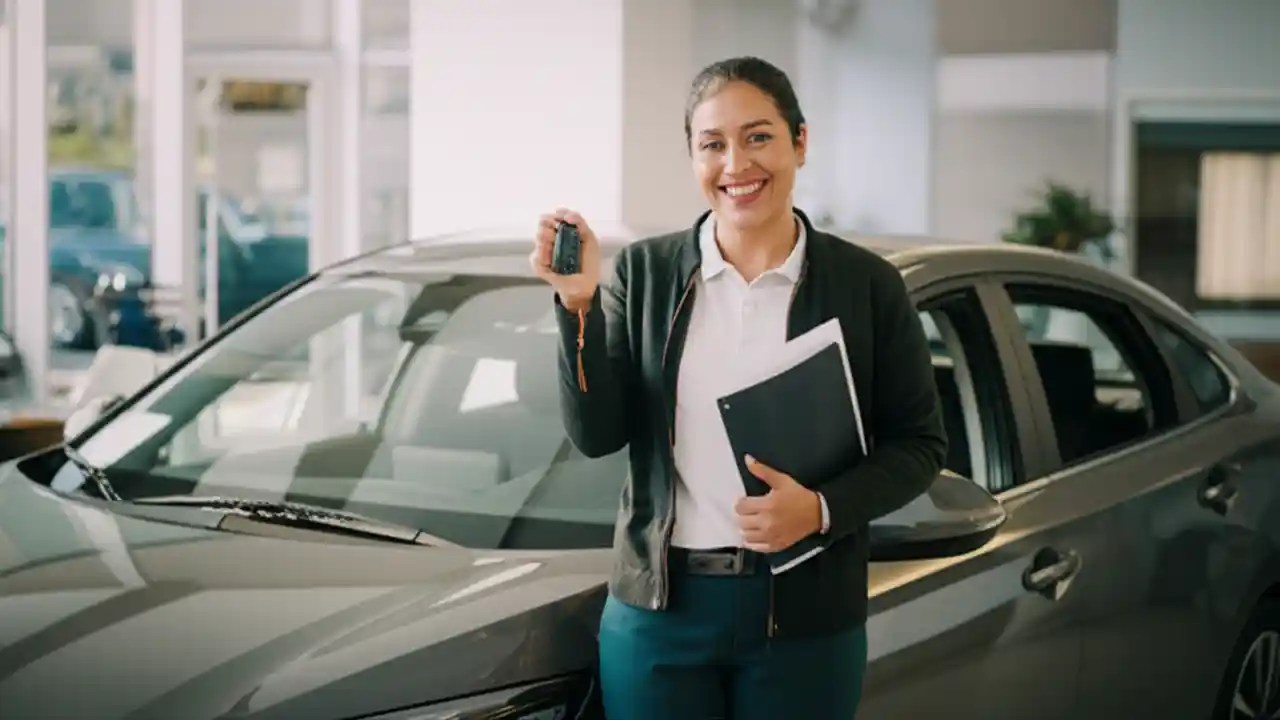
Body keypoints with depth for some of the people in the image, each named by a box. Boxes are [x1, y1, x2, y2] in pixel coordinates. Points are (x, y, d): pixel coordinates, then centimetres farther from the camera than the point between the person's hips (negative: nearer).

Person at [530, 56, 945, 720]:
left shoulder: (865, 283, -1)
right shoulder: (642, 272, 2)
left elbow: (919, 444, 1)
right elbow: (596, 435, -3)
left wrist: (823, 509, -15)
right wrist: (578, 304, -16)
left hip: (805, 614, -1)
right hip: (657, 610, 1)